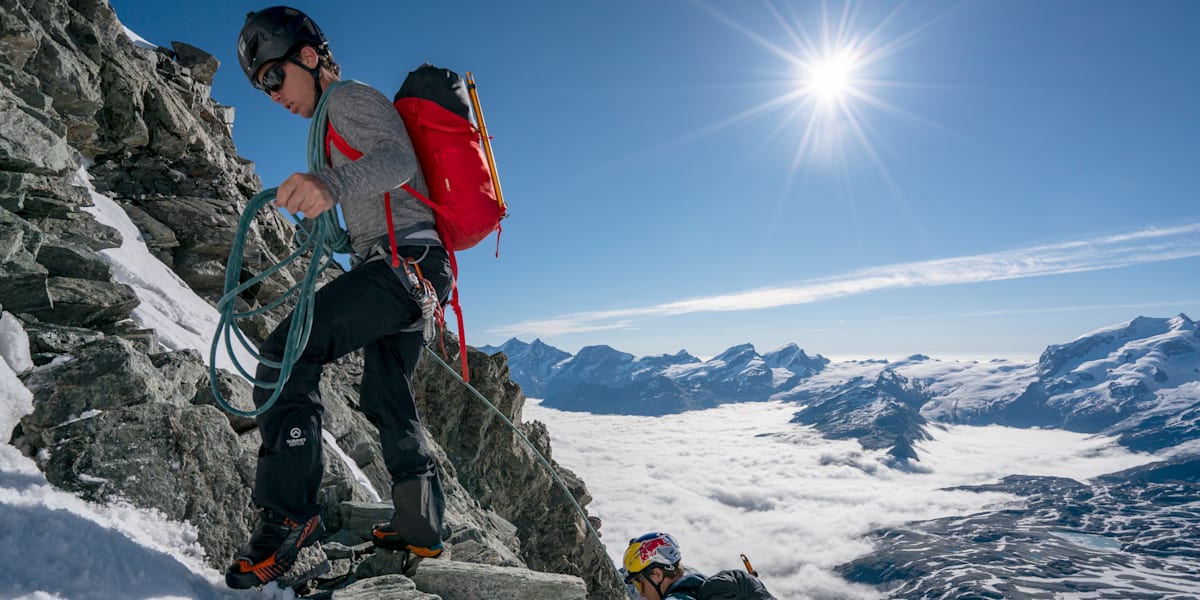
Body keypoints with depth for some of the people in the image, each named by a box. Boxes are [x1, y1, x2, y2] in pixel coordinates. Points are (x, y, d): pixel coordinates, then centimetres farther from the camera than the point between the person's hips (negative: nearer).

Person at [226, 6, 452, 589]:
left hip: (402, 258, -11)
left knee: (288, 352, -20)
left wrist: (331, 182, -39)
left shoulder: (350, 97, -1)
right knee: (386, 400, 15)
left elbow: (397, 158, -23)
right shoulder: (343, 119, 29)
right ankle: (422, 530, 23)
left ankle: (287, 514, -21)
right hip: (408, 270, 11)